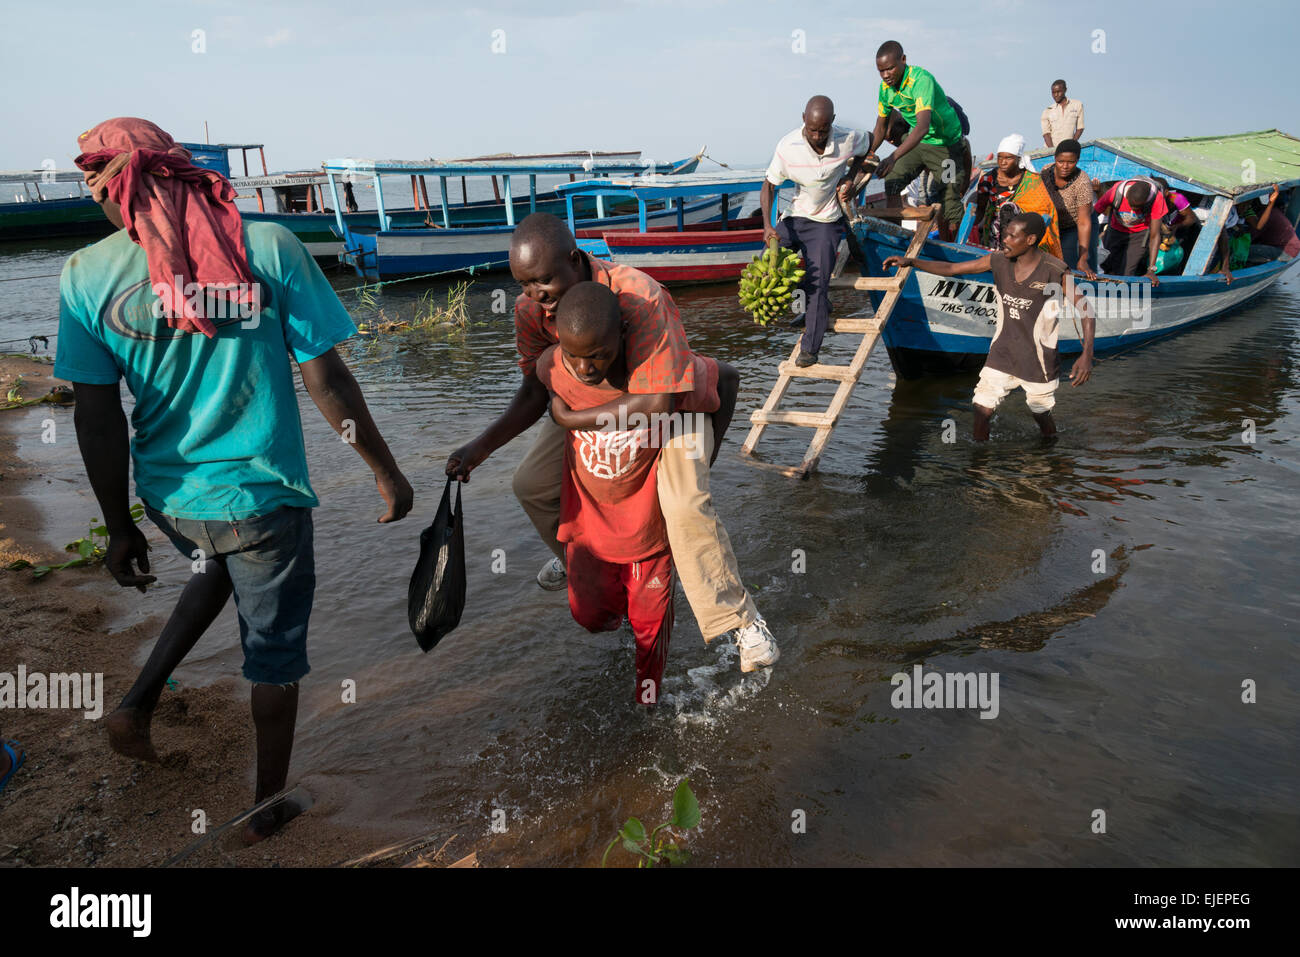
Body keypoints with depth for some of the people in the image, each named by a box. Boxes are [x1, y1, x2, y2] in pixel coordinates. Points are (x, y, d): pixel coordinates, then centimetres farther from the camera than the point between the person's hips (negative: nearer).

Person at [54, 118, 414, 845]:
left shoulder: (88, 274, -8)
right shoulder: (271, 248, -14)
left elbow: (98, 418, -6)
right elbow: (327, 381, -14)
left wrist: (121, 527, 6)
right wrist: (387, 473, -2)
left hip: (169, 497, 4)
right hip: (261, 496, -3)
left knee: (215, 572, 37)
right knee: (275, 652, 16)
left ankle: (140, 703, 30)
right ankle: (267, 807, 33)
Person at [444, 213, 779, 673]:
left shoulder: (640, 299, -38)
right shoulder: (530, 310, -18)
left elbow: (654, 403, -39)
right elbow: (535, 393, -9)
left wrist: (572, 420, -30)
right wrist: (481, 446, -23)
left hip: (668, 402, -6)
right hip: (594, 401, 6)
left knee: (684, 506, -27)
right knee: (531, 484, 5)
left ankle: (741, 620, -10)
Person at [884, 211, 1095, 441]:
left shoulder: (1055, 272, -17)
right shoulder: (998, 262, -4)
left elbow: (1086, 310, -15)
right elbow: (950, 269, 0)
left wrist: (1087, 354, -25)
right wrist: (911, 262, -11)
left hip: (1038, 361, -4)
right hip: (1002, 354, 4)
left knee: (1042, 416, 12)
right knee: (982, 410, 1)